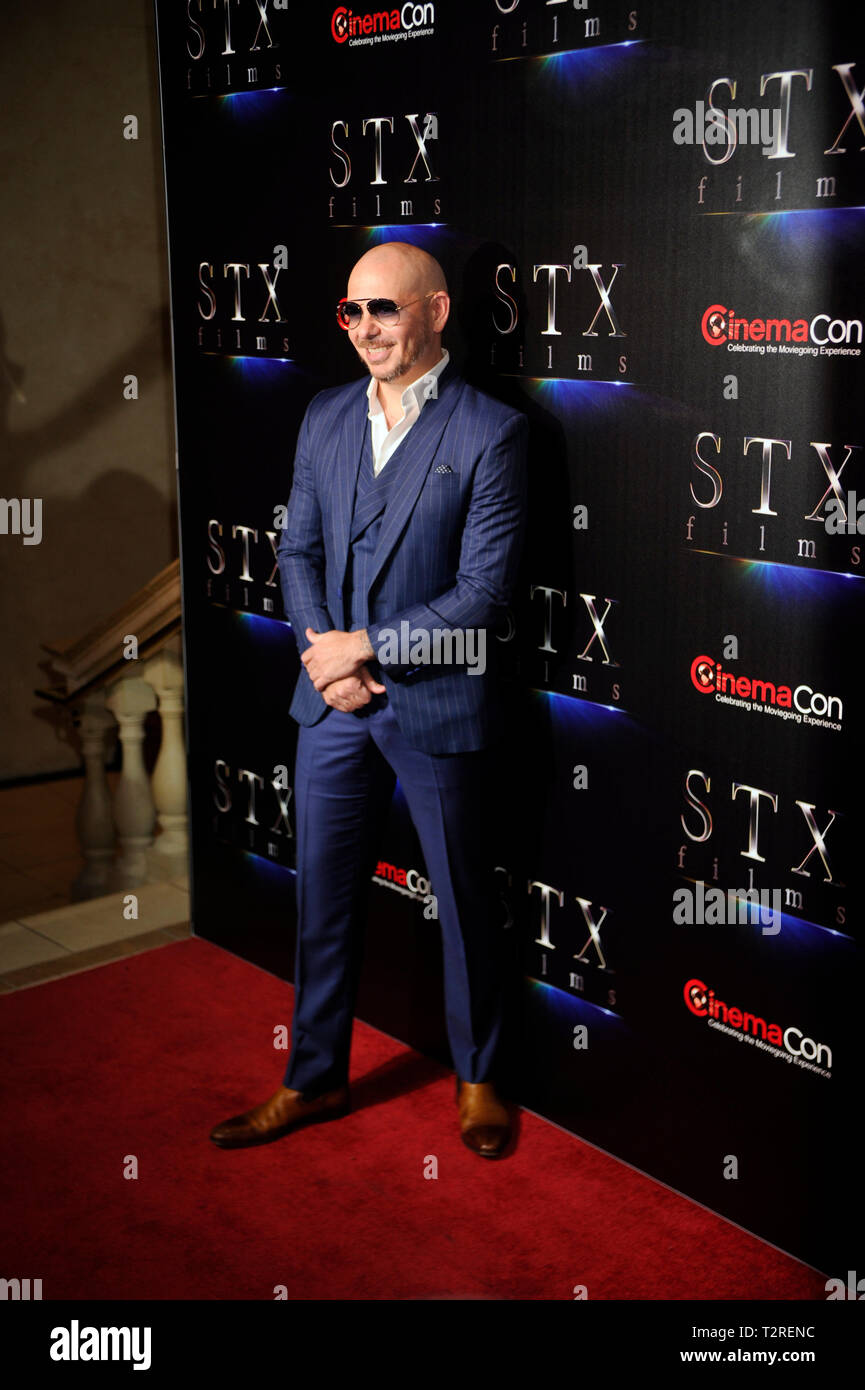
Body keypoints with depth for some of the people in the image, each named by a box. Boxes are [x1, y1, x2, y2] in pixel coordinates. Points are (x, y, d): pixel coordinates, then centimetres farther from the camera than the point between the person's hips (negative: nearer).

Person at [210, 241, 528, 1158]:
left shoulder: (490, 431, -10)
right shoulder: (325, 417, 7)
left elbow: (483, 591, -15)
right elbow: (298, 551, 8)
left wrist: (367, 647, -15)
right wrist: (322, 655, -8)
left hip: (436, 706, -4)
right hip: (332, 704, 5)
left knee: (465, 905, 11)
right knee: (323, 901, 14)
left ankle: (477, 1077, 33)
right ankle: (314, 1081, 31)